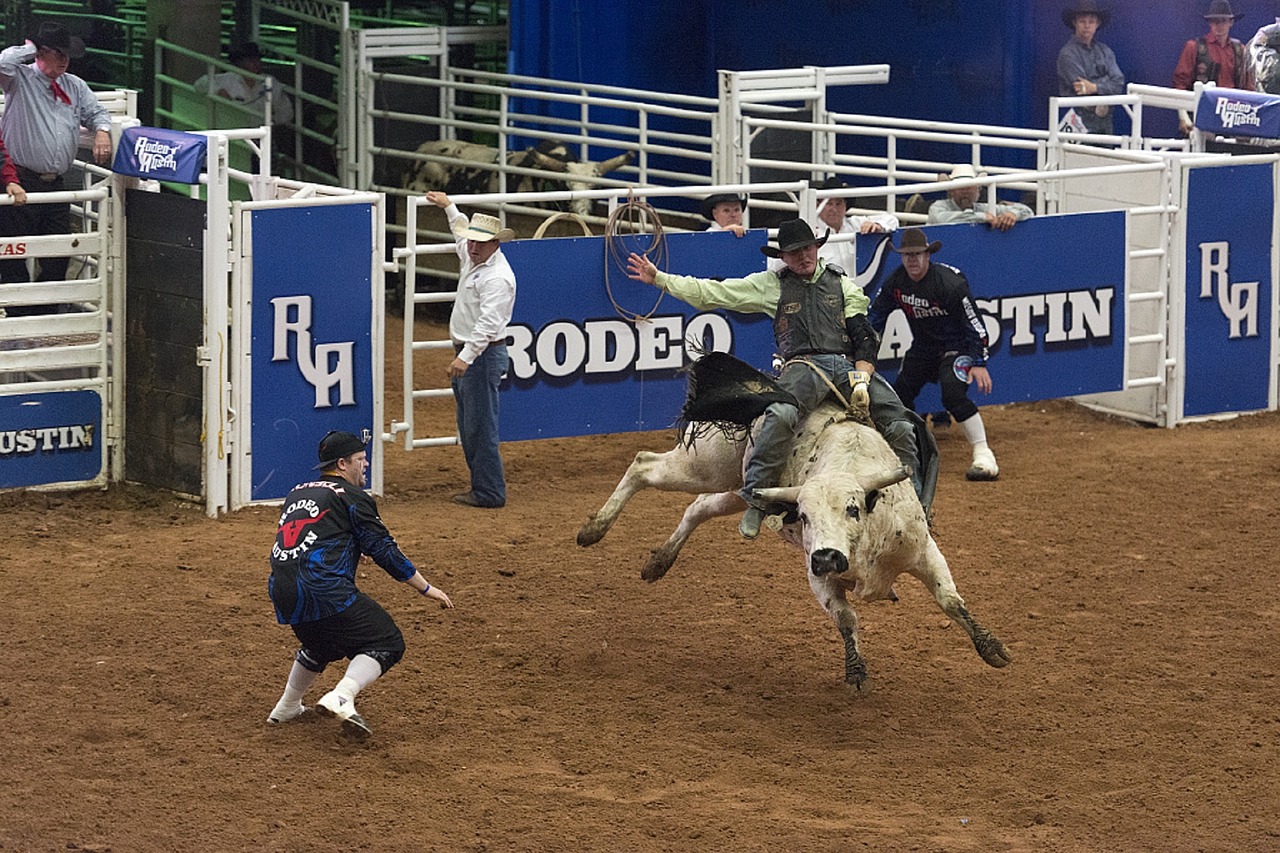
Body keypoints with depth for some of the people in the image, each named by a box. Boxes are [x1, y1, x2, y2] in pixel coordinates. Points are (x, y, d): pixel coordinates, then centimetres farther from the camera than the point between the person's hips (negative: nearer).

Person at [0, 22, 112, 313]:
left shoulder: (75, 86, 15)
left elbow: (96, 112, 18)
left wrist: (102, 132, -4)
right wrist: (30, 48, -8)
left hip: (56, 184, 6)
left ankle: (44, 312, 18)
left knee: (58, 256, 7)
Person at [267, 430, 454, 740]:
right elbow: (382, 549, -2)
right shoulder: (352, 496, 2)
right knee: (387, 644, -1)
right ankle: (341, 698, -22)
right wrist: (426, 588, 4)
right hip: (325, 595, -8)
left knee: (322, 642, 35)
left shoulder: (296, 493, 24)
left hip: (284, 598, 8)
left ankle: (286, 708, 35)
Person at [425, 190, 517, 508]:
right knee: (468, 428, 15)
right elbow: (462, 234, 36)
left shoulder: (497, 277, -21)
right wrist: (449, 207, 46)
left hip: (483, 355, -11)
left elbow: (488, 323, -31)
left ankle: (490, 493, -6)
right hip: (465, 353, 11)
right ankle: (482, 485, 22)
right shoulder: (473, 259, 10)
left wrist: (466, 357, -38)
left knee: (480, 427, -9)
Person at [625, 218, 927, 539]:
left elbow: (865, 336, 11)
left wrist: (862, 375, -8)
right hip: (805, 365, -2)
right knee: (781, 415, -35)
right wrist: (658, 279, 12)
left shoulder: (842, 284, 19)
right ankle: (754, 498, -29)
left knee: (900, 427, -13)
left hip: (851, 365, 2)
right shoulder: (771, 285, 16)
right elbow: (711, 292, 15)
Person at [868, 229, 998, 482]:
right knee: (899, 394, 1)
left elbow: (974, 325, -19)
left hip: (956, 346, -7)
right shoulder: (897, 282, -7)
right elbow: (875, 316, 5)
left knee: (953, 393, -28)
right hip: (922, 348, 7)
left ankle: (983, 455, -24)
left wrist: (979, 364, -20)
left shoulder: (950, 283, -24)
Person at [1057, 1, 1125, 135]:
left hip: (1104, 120, 5)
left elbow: (1118, 84, 1)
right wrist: (1106, 81, -3)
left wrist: (1095, 87, -15)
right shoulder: (1068, 53, -4)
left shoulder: (1104, 51, 13)